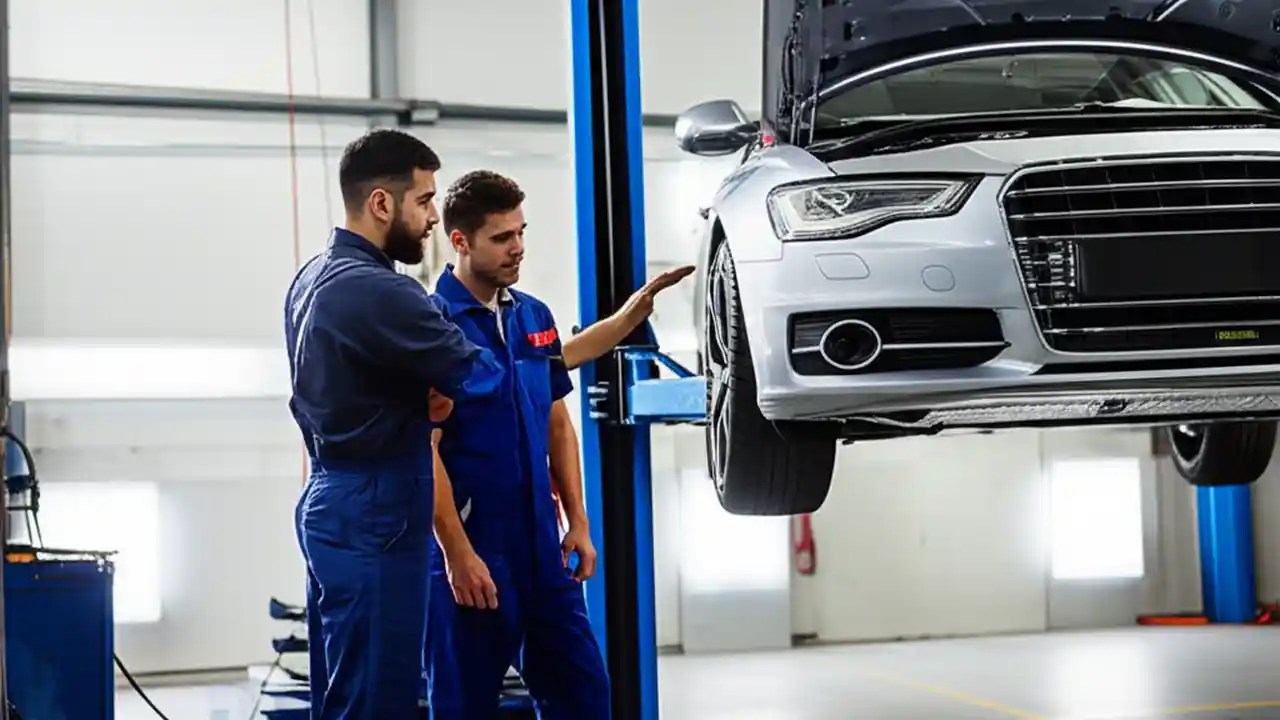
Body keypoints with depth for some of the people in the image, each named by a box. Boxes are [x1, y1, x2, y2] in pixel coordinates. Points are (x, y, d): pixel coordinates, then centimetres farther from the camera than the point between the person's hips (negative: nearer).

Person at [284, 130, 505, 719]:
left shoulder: (313, 277, 13)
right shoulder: (374, 291, -20)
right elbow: (480, 377, -15)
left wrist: (421, 400, 5)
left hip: (332, 502, 10)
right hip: (374, 516, -10)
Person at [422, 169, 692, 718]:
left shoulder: (534, 316, 9)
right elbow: (425, 450, -15)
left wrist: (577, 523, 10)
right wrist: (457, 553, -17)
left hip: (542, 548, 7)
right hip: (472, 550, -6)